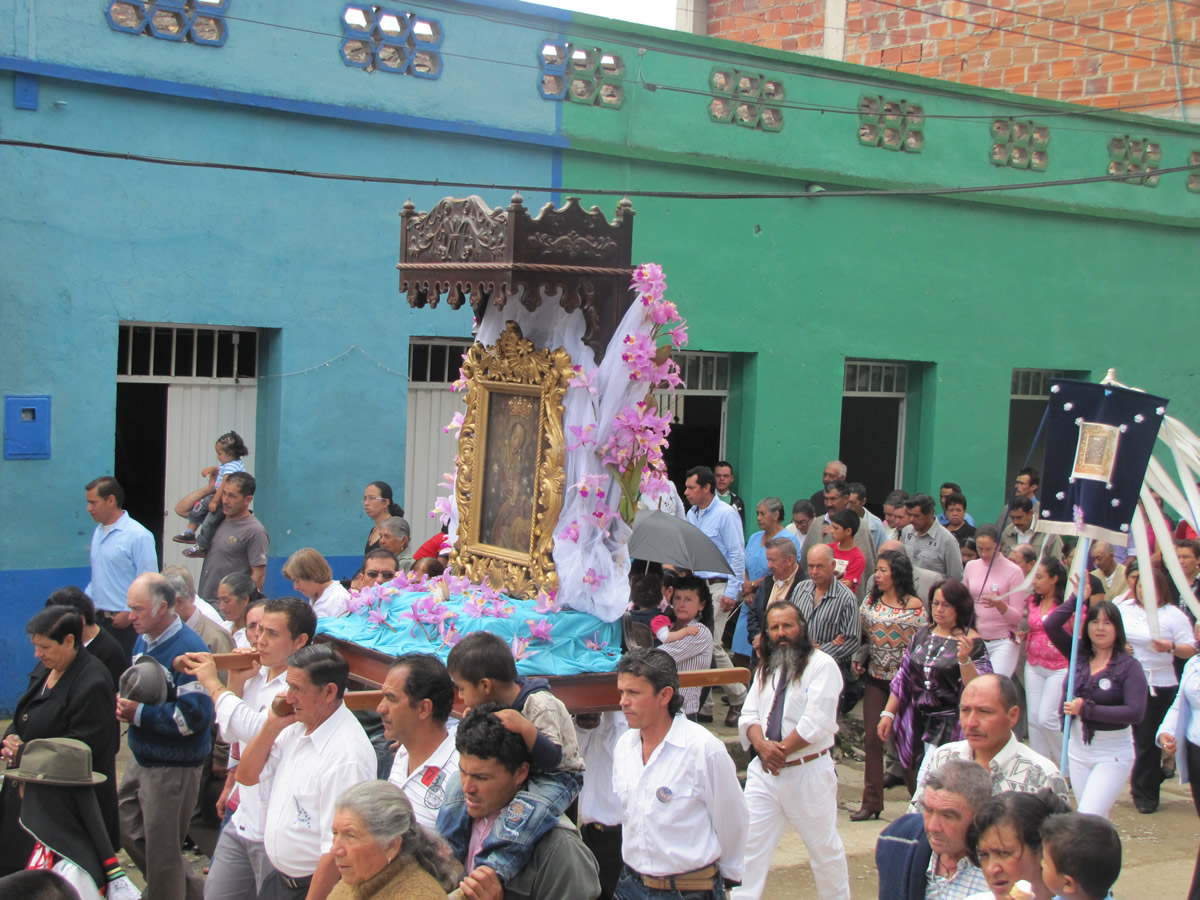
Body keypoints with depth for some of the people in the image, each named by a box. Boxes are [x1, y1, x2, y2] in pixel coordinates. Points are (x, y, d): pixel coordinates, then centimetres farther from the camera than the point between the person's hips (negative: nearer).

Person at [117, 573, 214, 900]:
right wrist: (124, 705, -1)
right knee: (127, 830, 17)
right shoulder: (144, 641, 7)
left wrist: (140, 714, -23)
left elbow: (195, 716, -26)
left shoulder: (188, 650, -21)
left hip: (173, 766, -9)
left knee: (161, 851, 3)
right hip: (142, 759, 9)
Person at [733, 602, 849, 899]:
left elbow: (817, 723, -17)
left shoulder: (821, 665, -8)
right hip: (764, 771, 5)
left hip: (809, 772, -5)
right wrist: (762, 745, -12)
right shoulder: (765, 669, 14)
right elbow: (749, 717, 8)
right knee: (749, 846, 0)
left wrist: (781, 750, -14)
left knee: (825, 848, 9)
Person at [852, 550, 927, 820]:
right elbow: (863, 635, 12)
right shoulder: (870, 601, 5)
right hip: (875, 677, 4)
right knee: (872, 737, 4)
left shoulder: (914, 606, -9)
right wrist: (858, 659, -2)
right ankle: (871, 801, 10)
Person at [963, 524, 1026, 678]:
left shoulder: (1014, 571, -6)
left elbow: (1018, 617, -7)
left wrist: (999, 605, -25)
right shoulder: (971, 567, 7)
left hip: (1003, 643, -4)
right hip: (975, 640, 4)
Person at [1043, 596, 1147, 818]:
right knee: (1097, 819, 13)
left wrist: (1086, 710, -19)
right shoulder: (1079, 654, 3)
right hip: (1078, 750, 6)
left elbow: (1135, 712, -21)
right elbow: (1051, 625, -5)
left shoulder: (1128, 665, -12)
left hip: (1113, 754, -6)